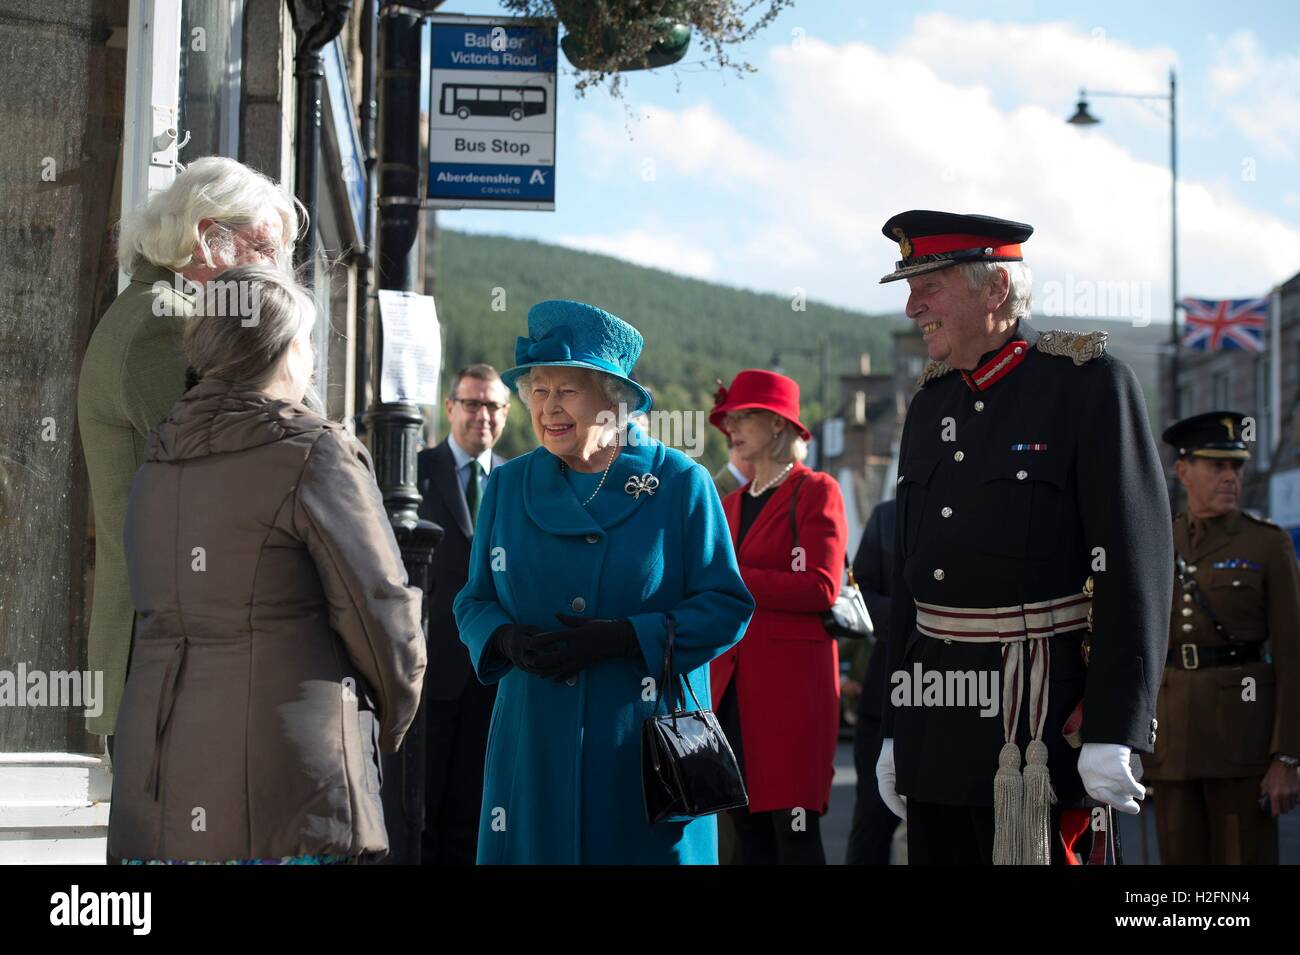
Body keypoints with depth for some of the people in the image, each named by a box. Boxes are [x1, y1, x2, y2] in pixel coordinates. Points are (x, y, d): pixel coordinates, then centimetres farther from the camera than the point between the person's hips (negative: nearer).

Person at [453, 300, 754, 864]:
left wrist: (623, 637, -17)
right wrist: (506, 639, -9)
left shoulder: (680, 484, -1)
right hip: (536, 745, 3)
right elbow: (475, 601, 15)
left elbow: (727, 607, -4)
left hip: (645, 743, -3)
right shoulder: (507, 486, 9)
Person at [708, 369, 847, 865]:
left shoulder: (816, 492, -2)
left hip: (791, 684, -7)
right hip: (731, 687, 7)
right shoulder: (731, 504, 19)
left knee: (794, 828, -8)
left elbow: (820, 589, -14)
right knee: (748, 827, 6)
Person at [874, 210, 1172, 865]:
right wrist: (893, 730, 17)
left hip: (1039, 711, -7)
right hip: (936, 724, 7)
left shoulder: (1090, 383, -7)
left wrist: (1114, 733, -18)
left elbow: (1136, 561, -13)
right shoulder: (930, 405, 14)